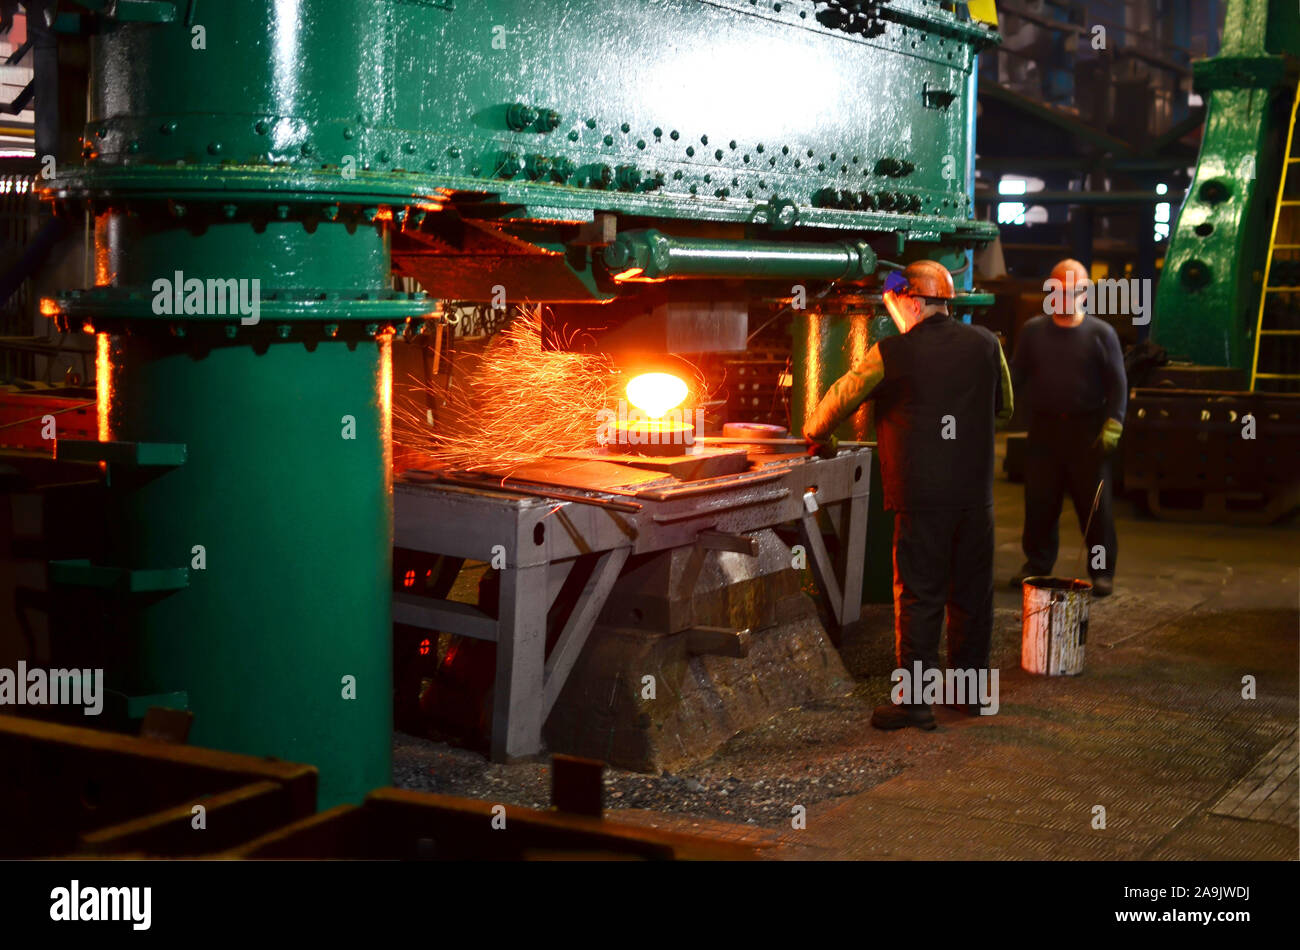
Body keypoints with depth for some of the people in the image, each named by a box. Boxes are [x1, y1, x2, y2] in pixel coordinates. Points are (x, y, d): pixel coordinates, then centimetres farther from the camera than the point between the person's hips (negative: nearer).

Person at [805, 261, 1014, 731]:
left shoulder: (893, 353, -8)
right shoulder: (985, 344, 4)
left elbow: (842, 397, 4)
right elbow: (1004, 406, 17)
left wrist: (816, 433, 22)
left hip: (921, 496, -4)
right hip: (975, 493, 4)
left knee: (918, 598, 1)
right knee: (971, 592, 14)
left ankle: (915, 701, 2)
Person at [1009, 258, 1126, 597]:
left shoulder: (1101, 333, 1)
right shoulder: (1033, 331, 8)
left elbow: (1117, 383, -1)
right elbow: (1016, 376, 11)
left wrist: (1113, 424, -11)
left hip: (1087, 430, -2)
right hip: (1043, 428, 2)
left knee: (1094, 503, 0)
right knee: (1039, 500, 7)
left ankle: (1102, 571, 9)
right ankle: (1037, 563, 21)